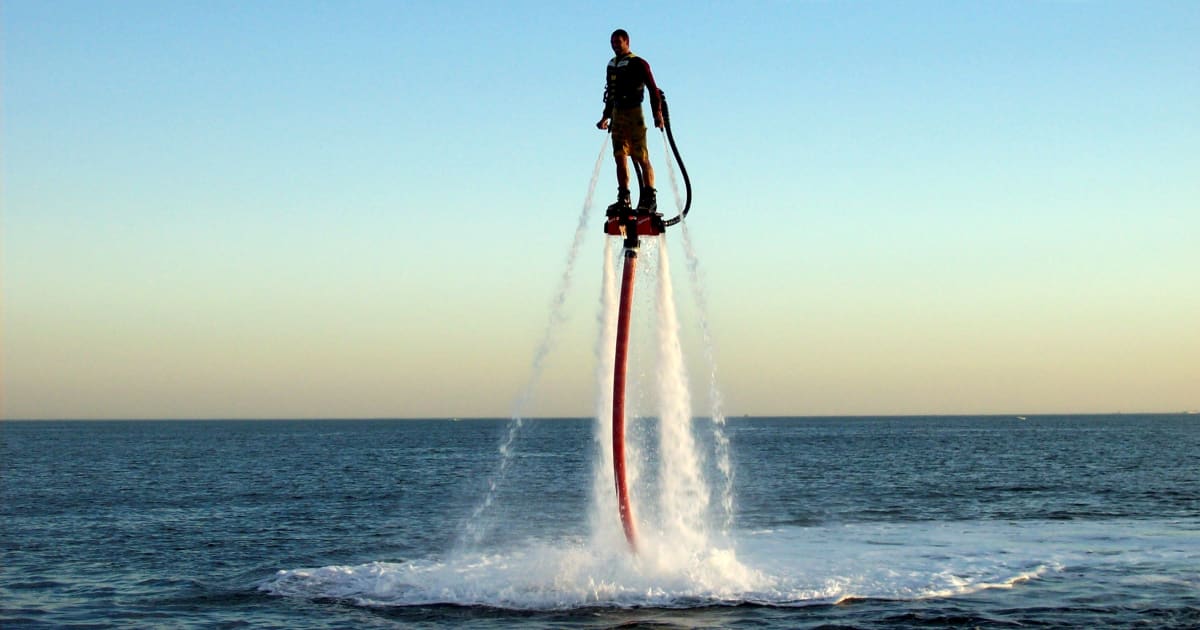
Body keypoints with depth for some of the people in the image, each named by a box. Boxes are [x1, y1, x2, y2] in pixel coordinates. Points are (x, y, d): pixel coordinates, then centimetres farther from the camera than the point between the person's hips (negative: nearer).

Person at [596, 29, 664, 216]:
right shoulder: (612, 65, 16)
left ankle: (649, 198, -7)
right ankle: (623, 199, 4)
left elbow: (653, 89, -8)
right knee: (620, 157, 3)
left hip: (634, 113, -7)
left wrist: (657, 113, -16)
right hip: (617, 114, 7)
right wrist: (606, 116, 25)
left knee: (642, 158, -8)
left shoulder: (638, 64, -6)